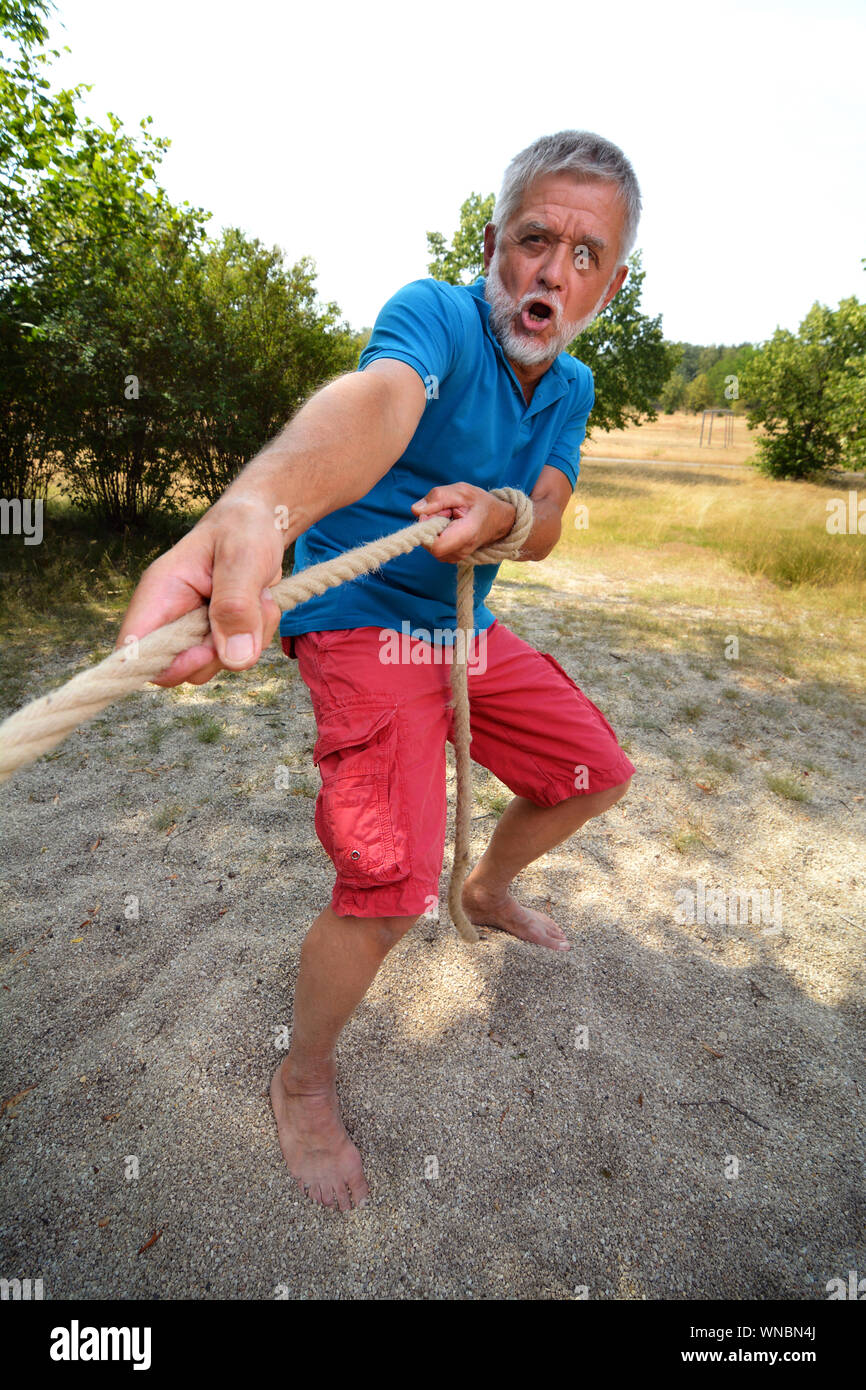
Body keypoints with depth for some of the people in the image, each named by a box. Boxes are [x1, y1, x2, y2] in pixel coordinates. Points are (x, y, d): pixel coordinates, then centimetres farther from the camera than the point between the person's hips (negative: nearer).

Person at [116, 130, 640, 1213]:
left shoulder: (570, 387, 7)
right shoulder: (435, 314, -17)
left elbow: (544, 528, -2)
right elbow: (375, 402, -41)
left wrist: (495, 511, -27)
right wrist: (256, 508, -63)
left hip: (465, 624, 8)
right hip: (364, 617, -8)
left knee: (596, 769, 15)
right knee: (390, 889, -18)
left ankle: (490, 890, 43)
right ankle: (304, 1081, 12)